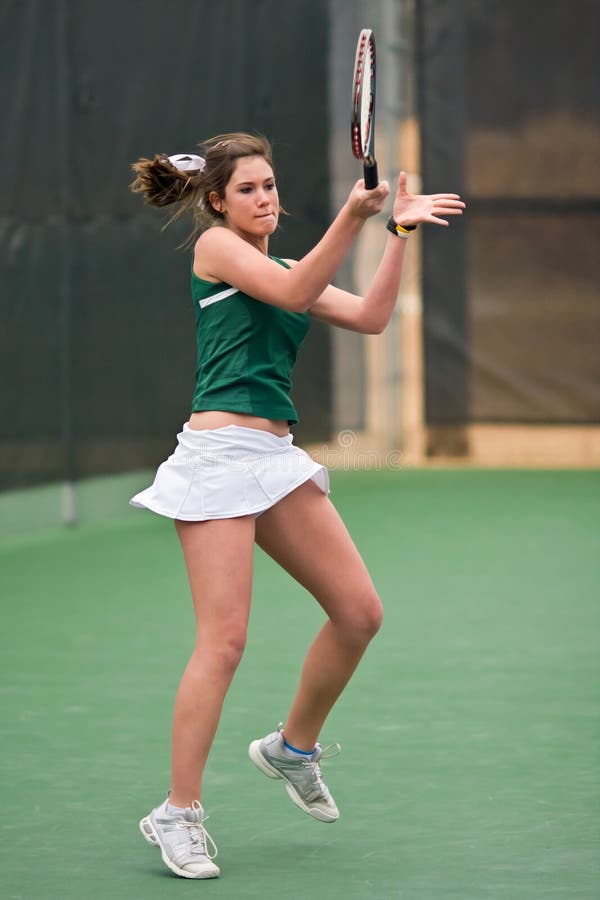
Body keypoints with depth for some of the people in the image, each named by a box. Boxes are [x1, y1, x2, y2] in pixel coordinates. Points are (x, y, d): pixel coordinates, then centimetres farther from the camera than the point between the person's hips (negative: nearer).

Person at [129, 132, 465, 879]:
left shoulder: (287, 270, 21)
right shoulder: (215, 245, 0)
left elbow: (369, 317, 9)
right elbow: (293, 293, -16)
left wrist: (399, 232, 3)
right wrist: (352, 217, -25)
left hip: (276, 456, 8)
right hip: (219, 454, -8)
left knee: (359, 612, 4)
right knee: (223, 641, -12)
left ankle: (293, 748, 26)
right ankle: (178, 813, -3)